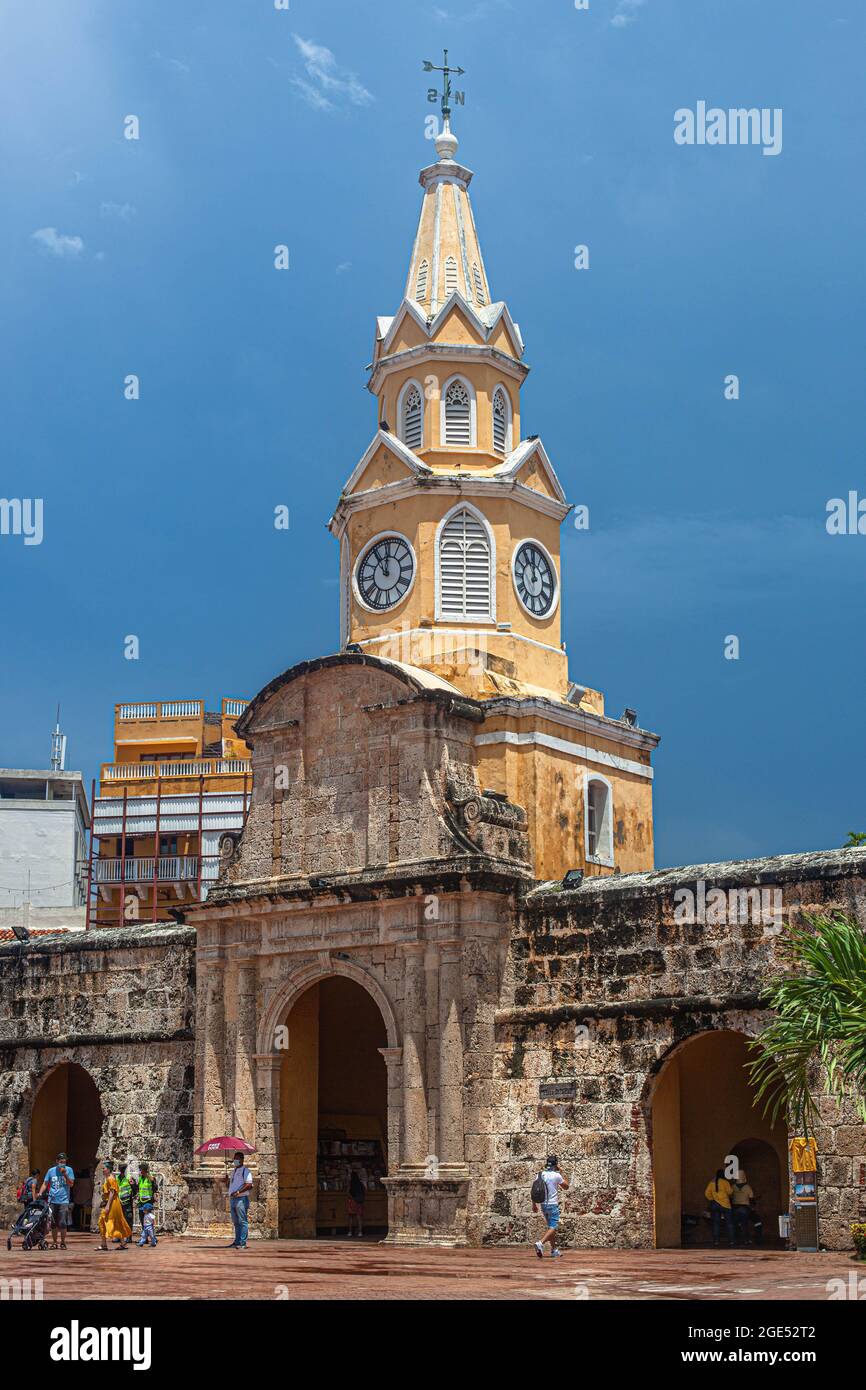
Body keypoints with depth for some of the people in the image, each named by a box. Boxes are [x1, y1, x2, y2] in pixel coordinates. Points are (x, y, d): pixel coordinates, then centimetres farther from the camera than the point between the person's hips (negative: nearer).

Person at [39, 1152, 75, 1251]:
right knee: (53, 1224, 6)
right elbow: (45, 1184, 13)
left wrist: (64, 1174, -14)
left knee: (62, 1224, -9)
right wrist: (40, 1193, -2)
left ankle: (63, 1242, 3)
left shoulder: (69, 1170, 6)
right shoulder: (51, 1171, 11)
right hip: (52, 1201, 2)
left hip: (63, 1201, -2)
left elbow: (71, 1184, -2)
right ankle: (54, 1242, 17)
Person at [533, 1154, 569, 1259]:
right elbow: (566, 1186, 4)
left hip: (543, 1205, 6)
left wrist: (534, 1204, 12)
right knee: (553, 1228, -7)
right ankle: (540, 1243, -29)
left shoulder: (541, 1174, 3)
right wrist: (560, 1173, 7)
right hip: (553, 1204, -6)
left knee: (551, 1227, 17)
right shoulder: (556, 1175, -11)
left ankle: (554, 1250, 21)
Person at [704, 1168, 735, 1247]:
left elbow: (707, 1193, 3)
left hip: (714, 1204, 3)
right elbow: (729, 1191, -15)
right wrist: (731, 1189, 6)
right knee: (729, 1223, 5)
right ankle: (731, 1240, 1)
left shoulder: (712, 1183, 5)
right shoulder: (725, 1182, -7)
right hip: (725, 1204, -3)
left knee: (715, 1223, 6)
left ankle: (715, 1241, 1)